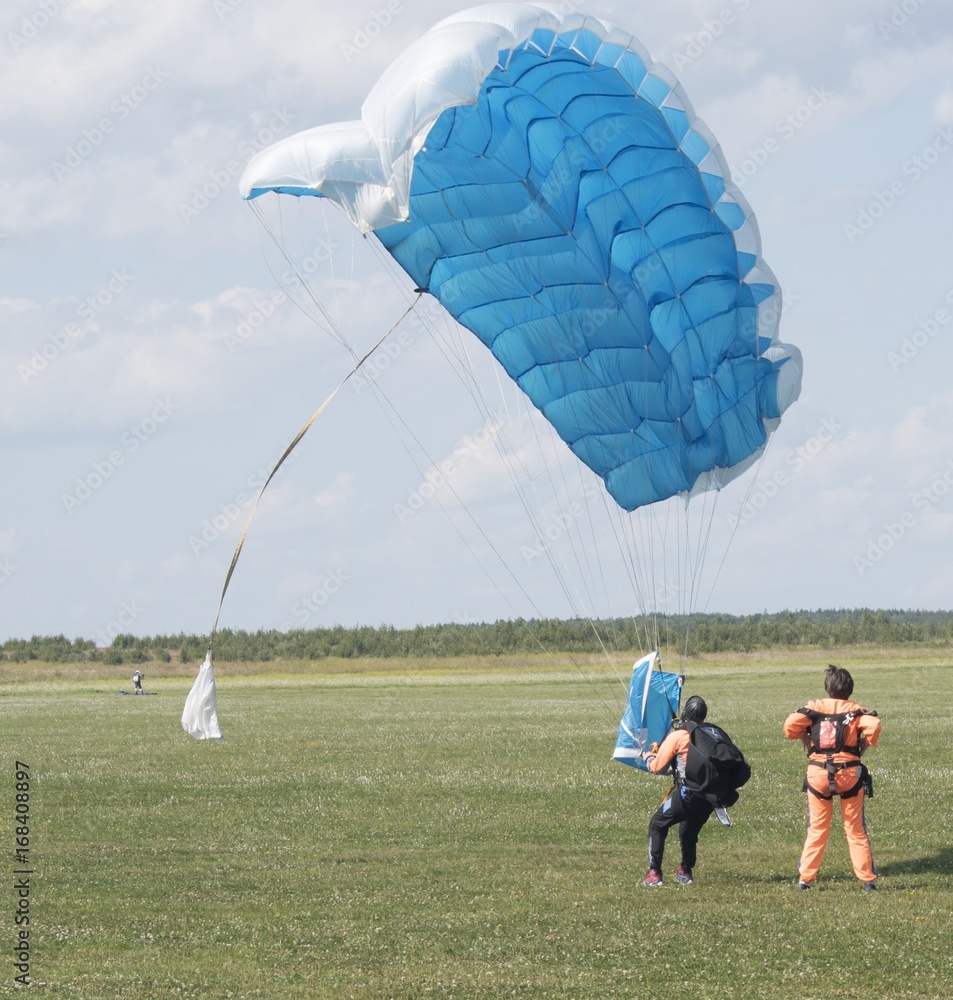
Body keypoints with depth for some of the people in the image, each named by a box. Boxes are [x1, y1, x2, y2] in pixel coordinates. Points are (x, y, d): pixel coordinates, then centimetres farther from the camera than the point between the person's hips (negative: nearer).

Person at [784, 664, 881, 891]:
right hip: (850, 772, -1)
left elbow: (790, 725, -11)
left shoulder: (814, 707, 2)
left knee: (816, 829, 12)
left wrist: (807, 740, 6)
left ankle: (805, 878, 7)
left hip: (818, 774, 1)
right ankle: (867, 878, 7)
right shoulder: (856, 711, 0)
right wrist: (864, 745, 0)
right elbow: (873, 726, -19)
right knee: (855, 829, 9)